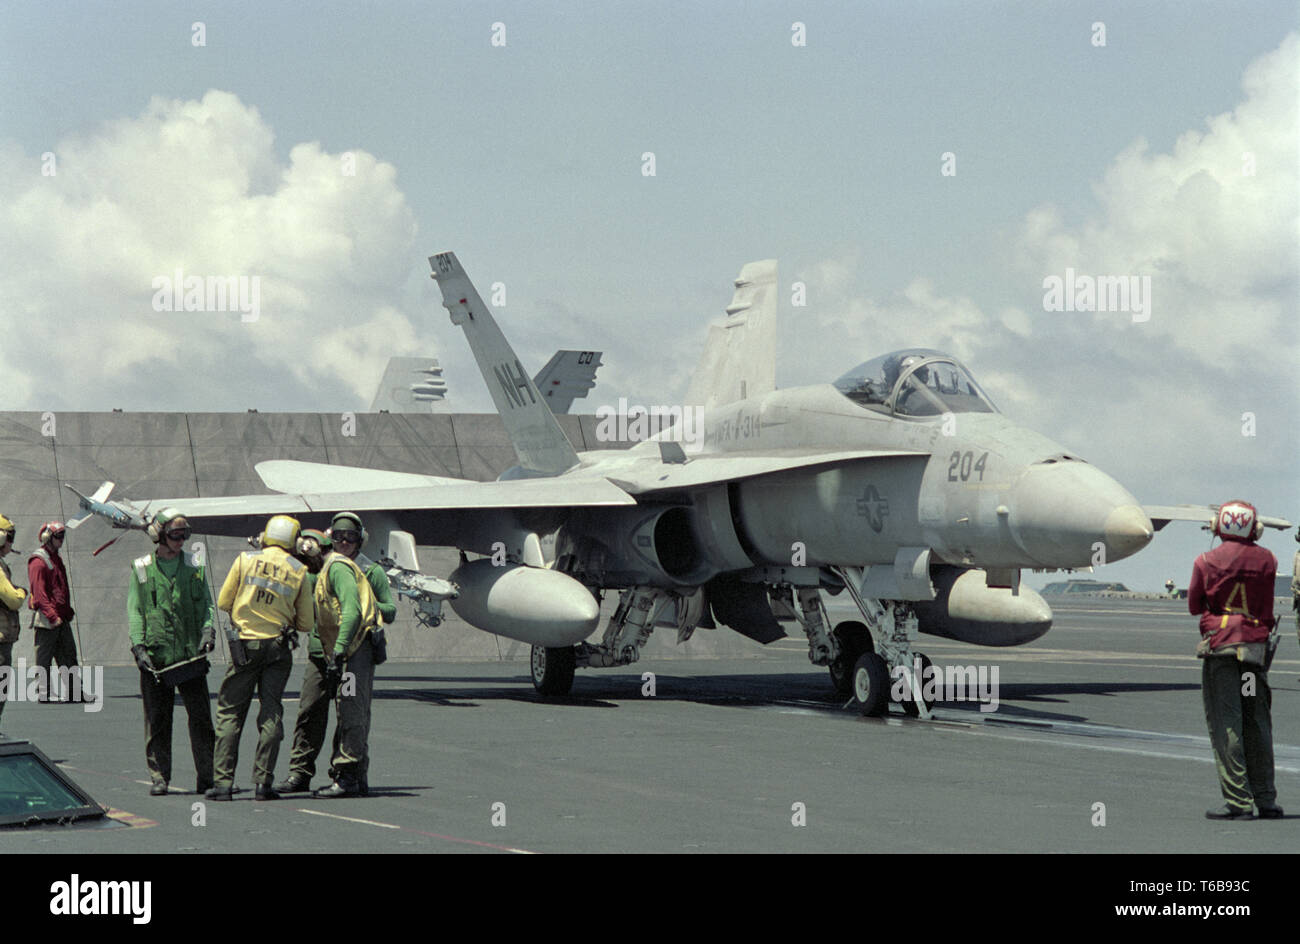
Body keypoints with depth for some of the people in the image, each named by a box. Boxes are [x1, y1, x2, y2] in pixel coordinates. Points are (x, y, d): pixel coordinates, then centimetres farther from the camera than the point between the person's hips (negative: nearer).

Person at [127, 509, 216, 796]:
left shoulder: (194, 568, 10)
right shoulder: (141, 569, 6)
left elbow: (205, 604, 11)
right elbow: (134, 611, 4)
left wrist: (207, 631, -8)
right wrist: (138, 646, -7)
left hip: (191, 655, 1)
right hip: (155, 658, -1)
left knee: (201, 717, -1)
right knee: (157, 720, 3)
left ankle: (207, 777, 5)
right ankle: (159, 777, 11)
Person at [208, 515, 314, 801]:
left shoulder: (246, 560, -1)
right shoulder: (299, 571, 3)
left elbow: (223, 603, 3)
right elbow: (306, 624, 6)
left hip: (245, 646, -1)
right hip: (279, 648, 1)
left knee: (230, 712, 5)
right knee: (271, 714, 6)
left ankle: (223, 781, -1)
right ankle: (263, 782, 1)